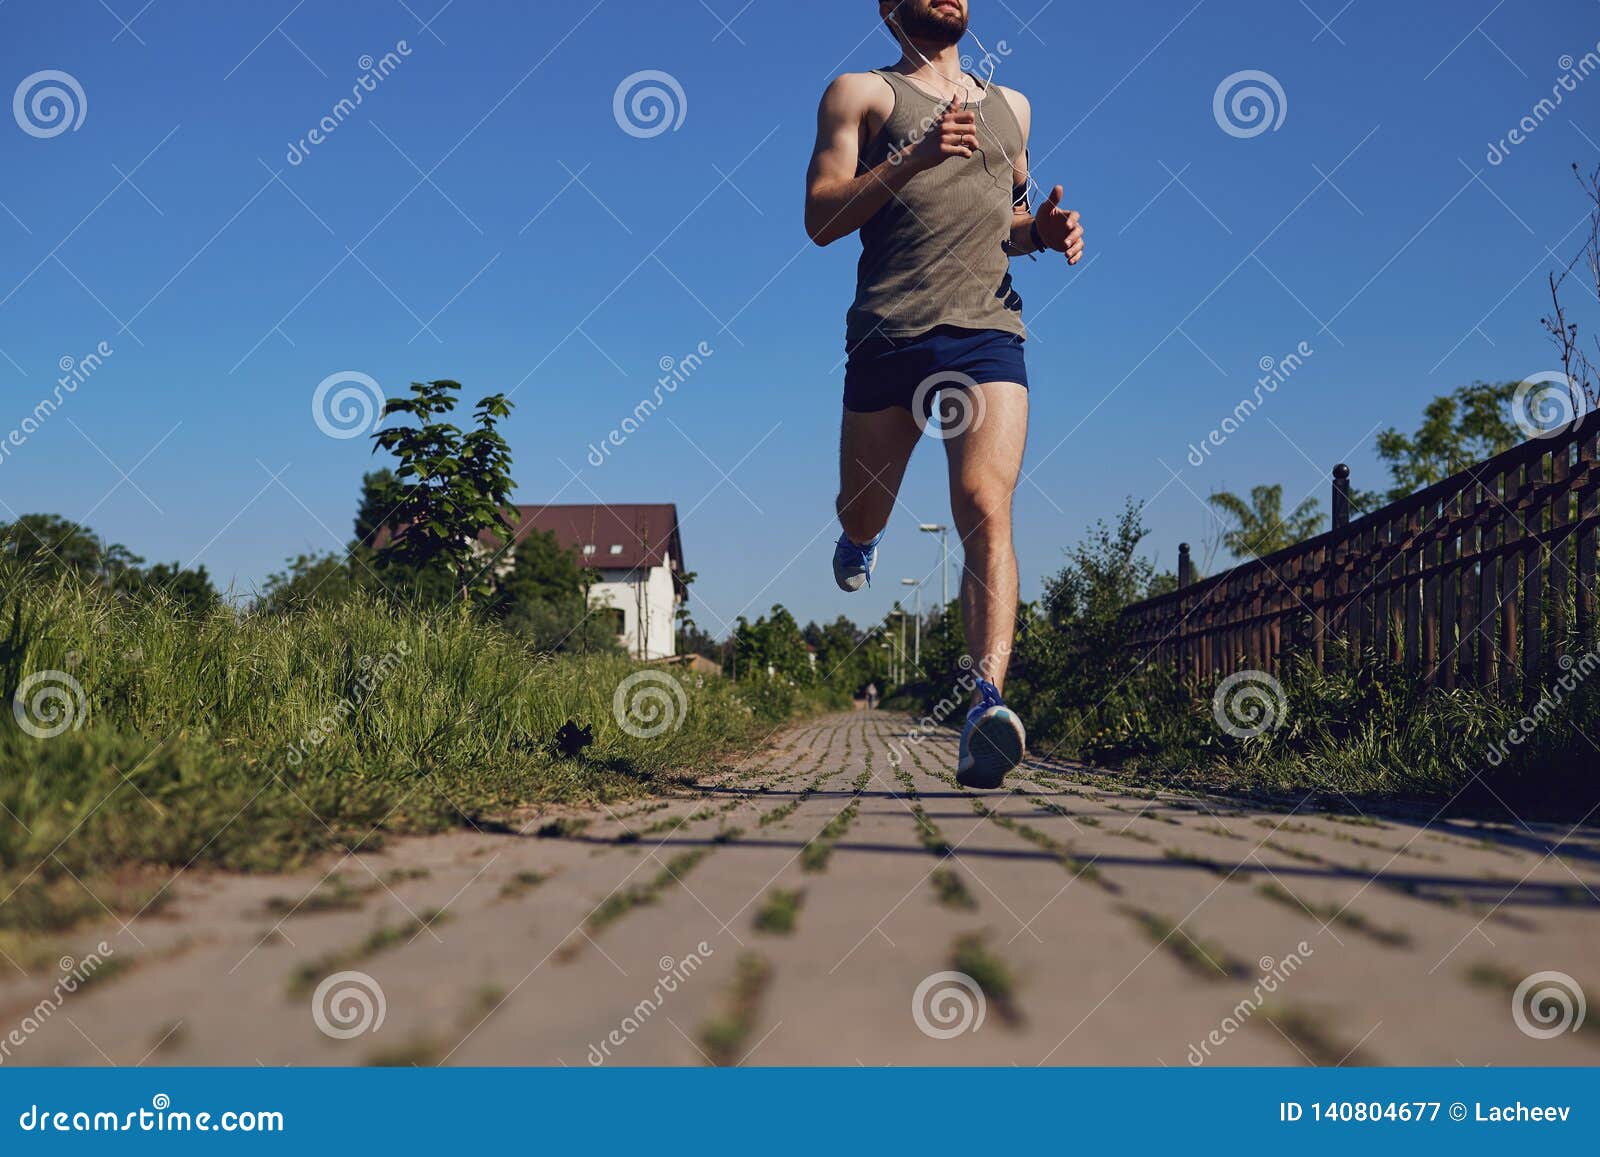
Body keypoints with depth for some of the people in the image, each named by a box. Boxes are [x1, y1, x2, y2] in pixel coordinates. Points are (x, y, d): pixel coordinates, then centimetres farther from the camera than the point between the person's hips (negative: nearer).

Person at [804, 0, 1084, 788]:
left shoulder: (1010, 107, 23)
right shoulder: (861, 93, 9)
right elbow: (820, 218, -1)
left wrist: (1041, 231, 10)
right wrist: (912, 158, -15)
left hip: (988, 332, 2)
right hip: (889, 332, -1)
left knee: (985, 512, -18)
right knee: (862, 519, 11)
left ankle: (987, 702, -27)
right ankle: (860, 540, 50)